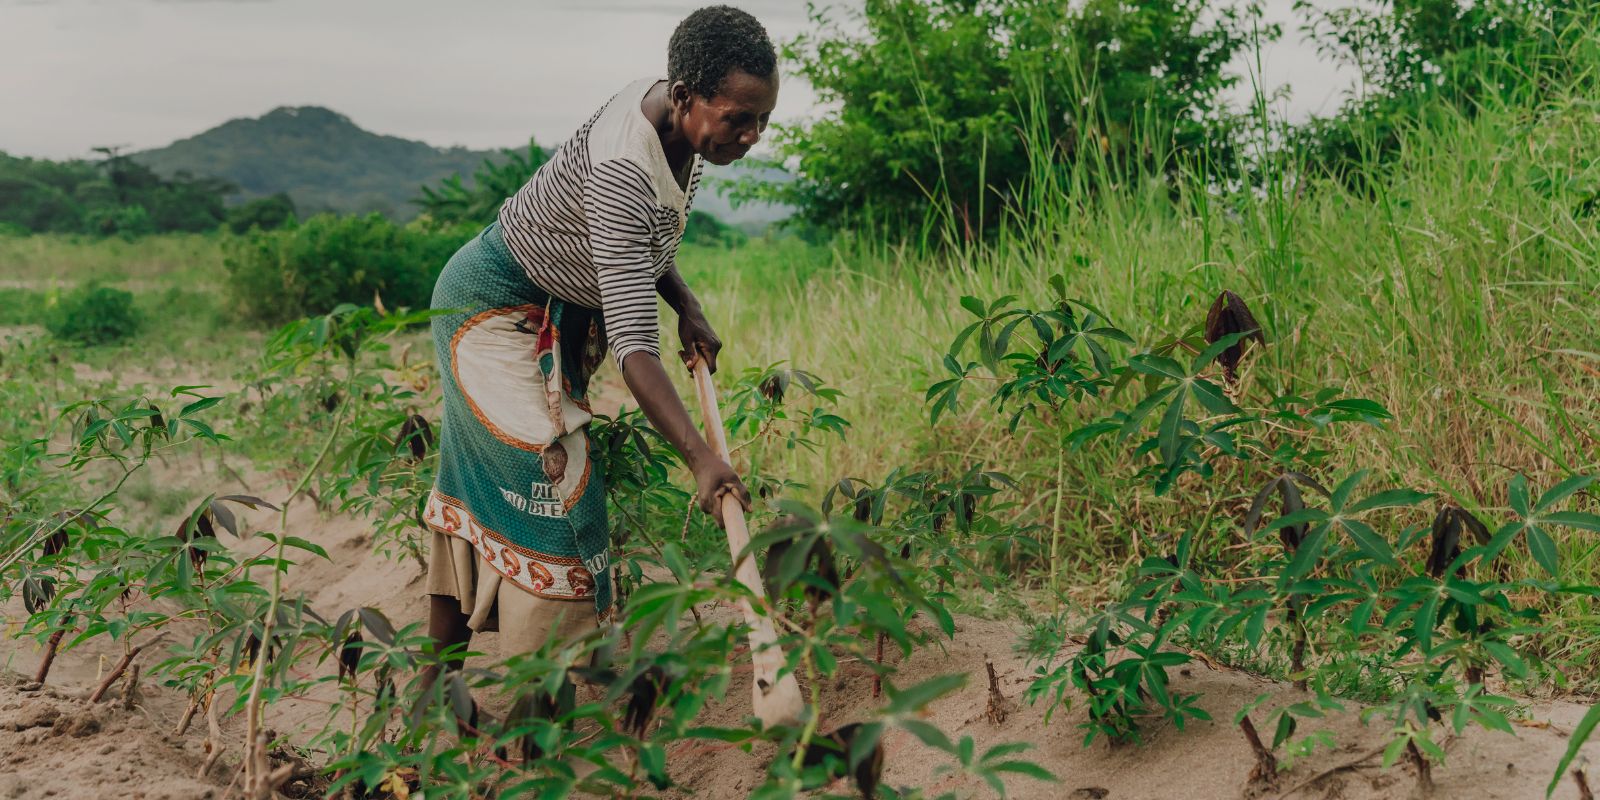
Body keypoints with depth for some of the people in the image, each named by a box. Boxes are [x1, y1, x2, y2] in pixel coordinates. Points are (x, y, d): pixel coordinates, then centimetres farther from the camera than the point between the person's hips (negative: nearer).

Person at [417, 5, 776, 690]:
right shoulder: (620, 171, -36)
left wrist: (689, 309, -3)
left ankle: (436, 683, 19)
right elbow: (633, 344, -41)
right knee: (552, 474, -15)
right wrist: (700, 458, -49)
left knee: (478, 482, 11)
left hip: (557, 312, 9)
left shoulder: (673, 116, -7)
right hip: (497, 306, -9)